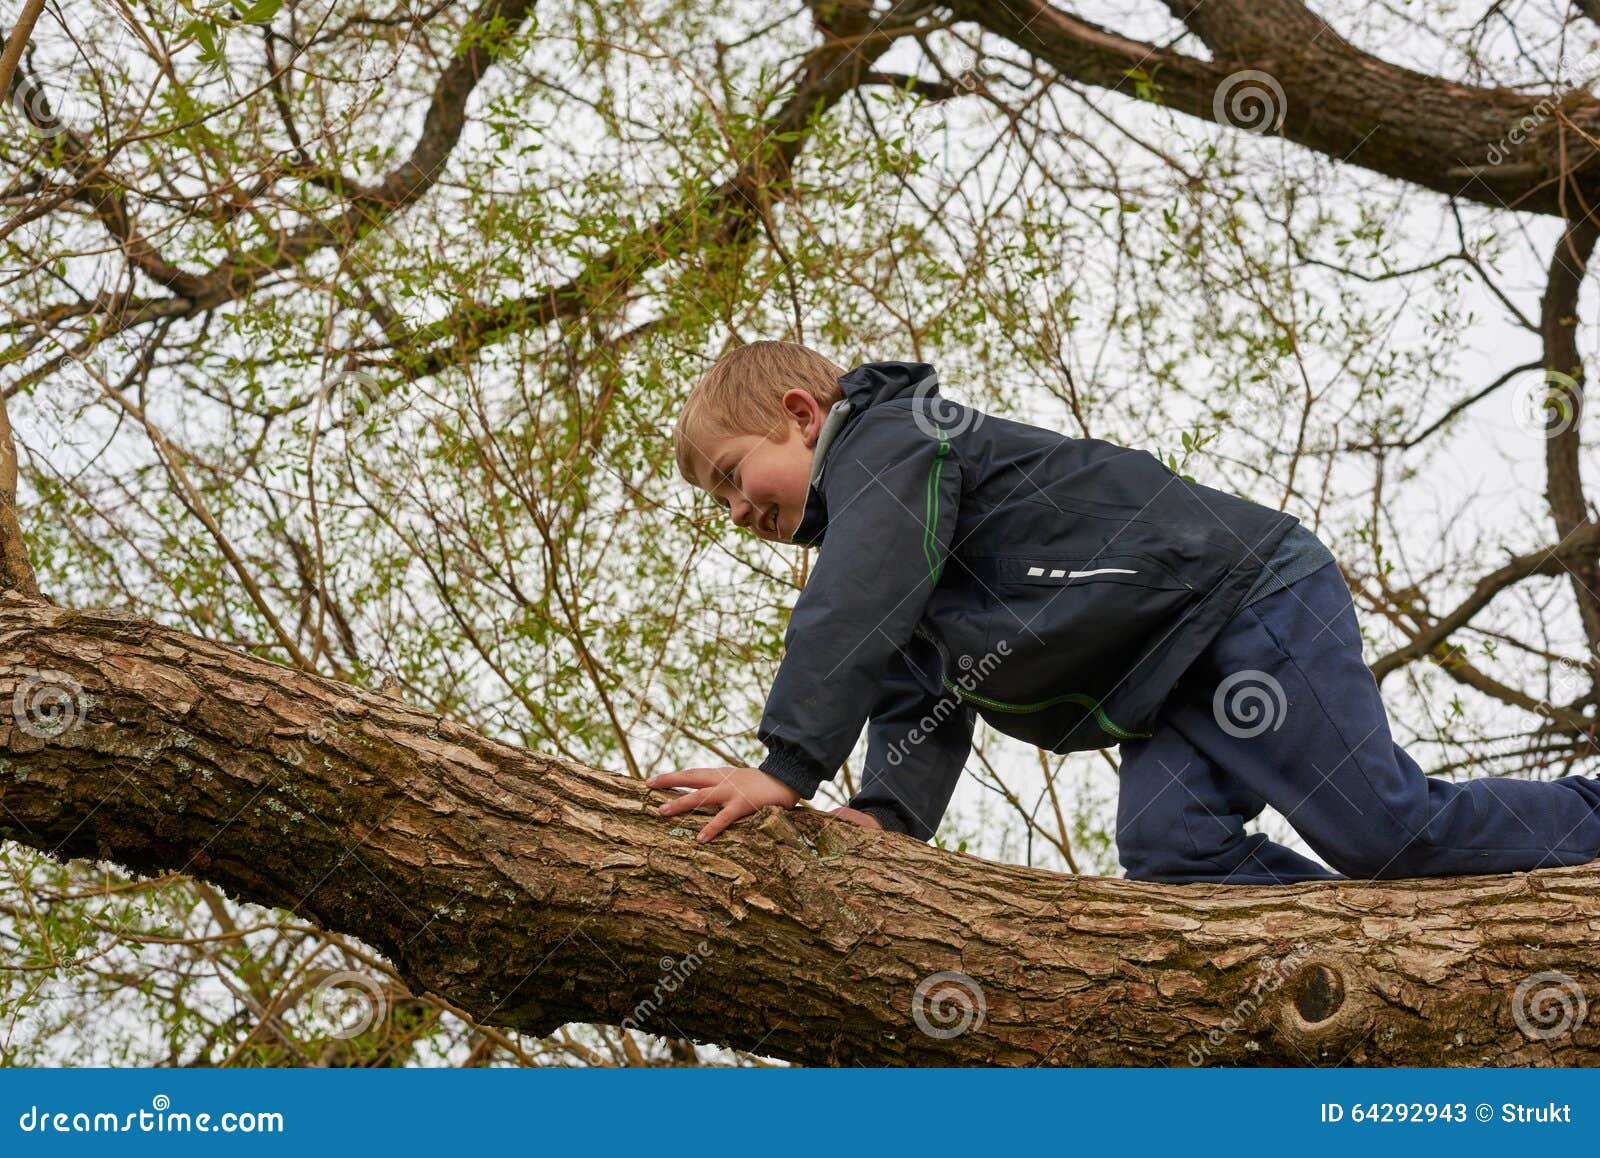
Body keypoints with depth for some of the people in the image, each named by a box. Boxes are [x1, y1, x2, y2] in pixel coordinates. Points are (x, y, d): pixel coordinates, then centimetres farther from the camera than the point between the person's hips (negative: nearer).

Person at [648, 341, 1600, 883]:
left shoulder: (893, 435, -9)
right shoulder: (862, 534, 22)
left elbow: (856, 608, -25)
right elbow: (919, 711, 14)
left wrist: (788, 767, -29)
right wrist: (889, 816, -5)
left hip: (1253, 596, -10)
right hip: (1175, 686, 10)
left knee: (1388, 828, -14)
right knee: (1171, 854, -11)